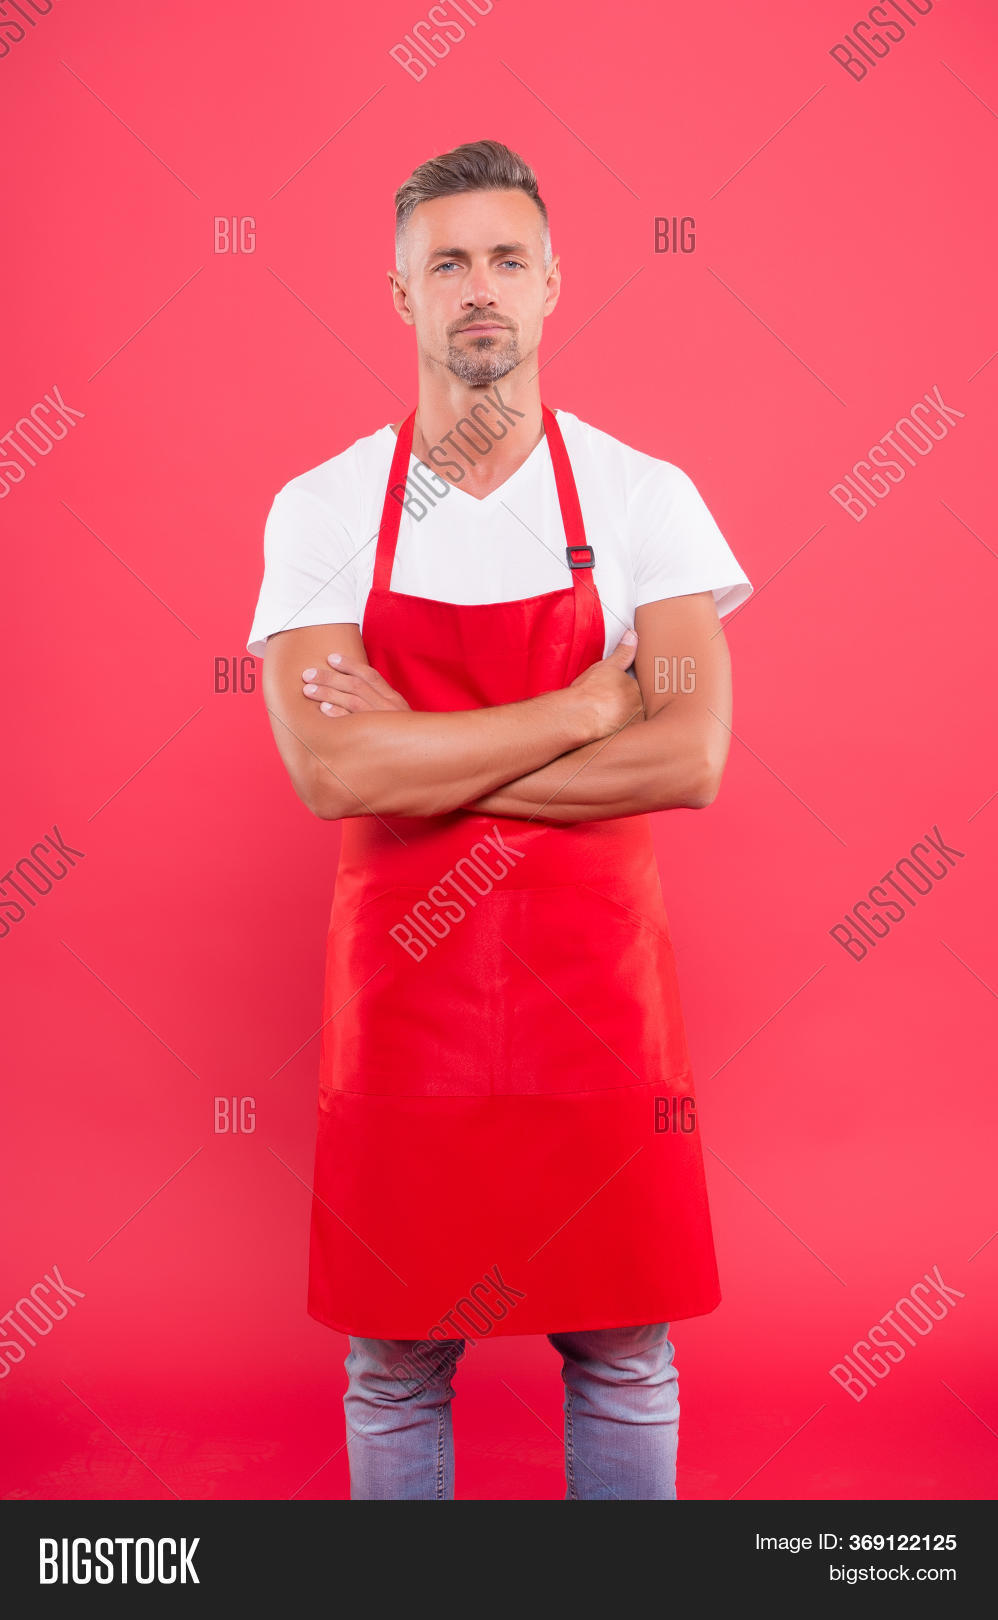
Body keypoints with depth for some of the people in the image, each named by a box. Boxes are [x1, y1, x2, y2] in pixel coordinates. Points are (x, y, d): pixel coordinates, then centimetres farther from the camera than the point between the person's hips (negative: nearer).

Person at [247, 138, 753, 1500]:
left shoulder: (644, 496, 0)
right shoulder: (322, 510, 0)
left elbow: (689, 761, -13)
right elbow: (331, 771, -15)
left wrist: (418, 761, -15)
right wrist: (588, 702, -14)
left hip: (597, 986, 0)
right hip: (403, 988, 0)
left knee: (624, 1364, 13)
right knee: (396, 1365, 13)